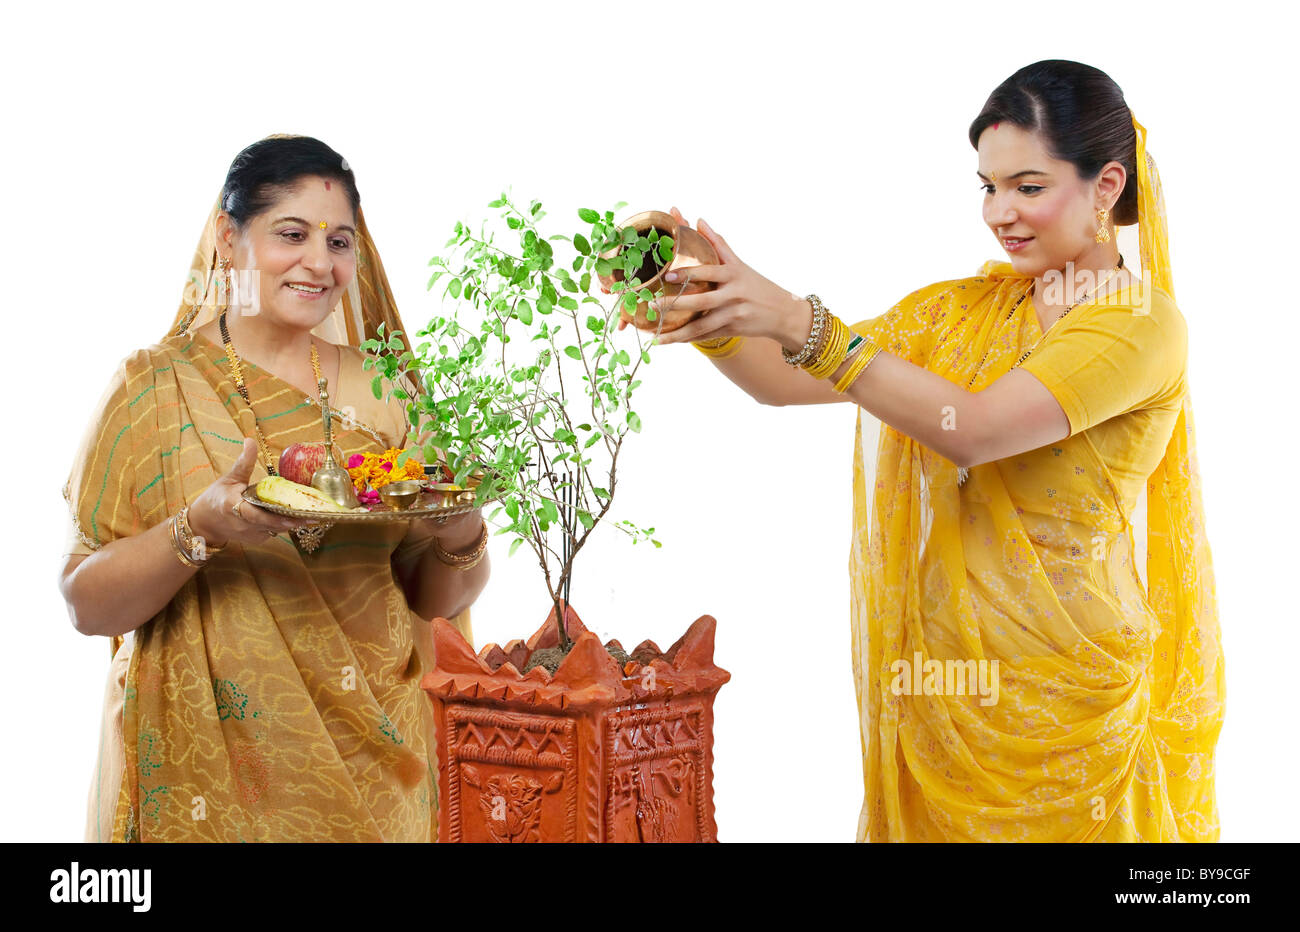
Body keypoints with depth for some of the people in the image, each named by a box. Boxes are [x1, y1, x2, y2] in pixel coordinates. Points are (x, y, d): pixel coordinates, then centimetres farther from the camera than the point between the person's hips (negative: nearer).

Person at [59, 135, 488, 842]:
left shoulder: (383, 393, 4)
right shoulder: (156, 384, -5)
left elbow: (436, 600, 7)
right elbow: (85, 604, -10)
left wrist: (462, 542, -14)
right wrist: (198, 531, -26)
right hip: (198, 776, -3)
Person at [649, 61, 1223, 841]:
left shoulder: (1144, 324, -11)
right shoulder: (963, 309, 8)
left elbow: (971, 430, -24)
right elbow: (789, 384, 3)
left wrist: (802, 324, -28)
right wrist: (711, 312, -16)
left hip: (1058, 686, -5)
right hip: (938, 676, 5)